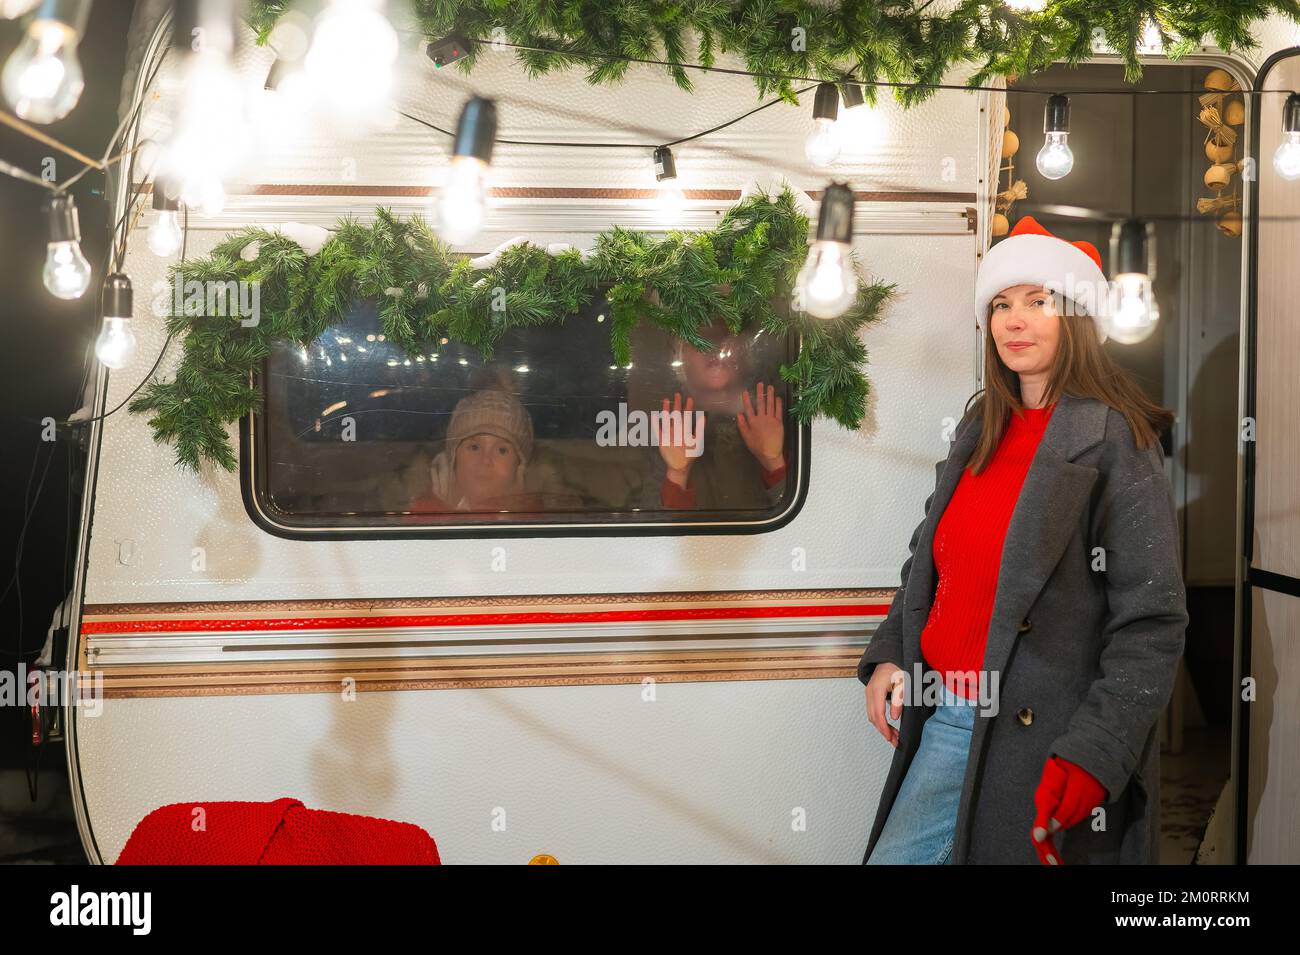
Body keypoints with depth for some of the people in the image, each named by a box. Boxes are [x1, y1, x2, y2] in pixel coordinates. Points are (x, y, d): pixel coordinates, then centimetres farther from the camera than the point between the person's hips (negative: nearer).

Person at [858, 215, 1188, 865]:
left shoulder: (1113, 441, -9)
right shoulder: (978, 433, 12)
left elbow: (1151, 623, -14)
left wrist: (1093, 757, -21)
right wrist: (886, 656, 5)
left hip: (1044, 744, -6)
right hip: (946, 723, 6)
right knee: (892, 857, 5)